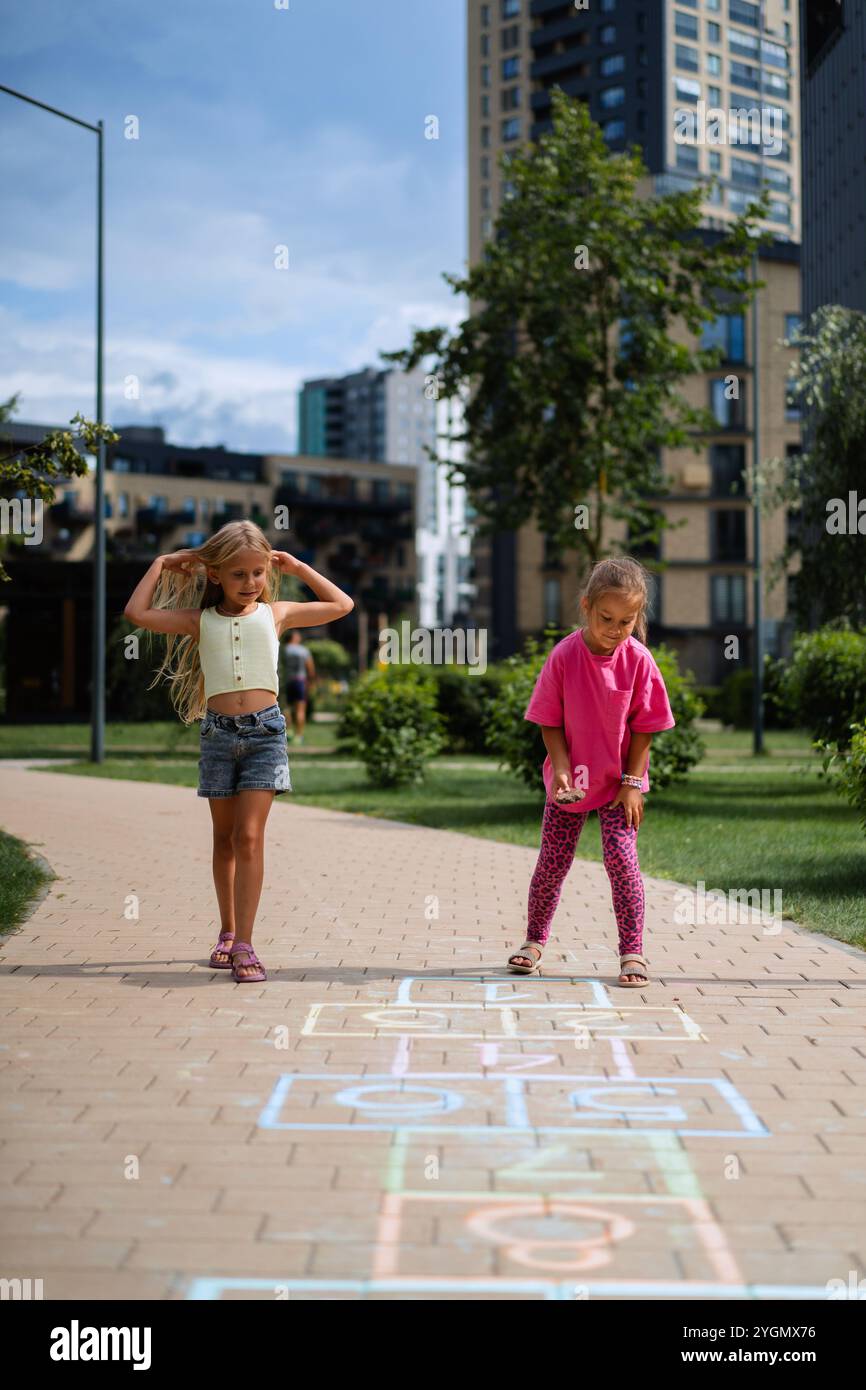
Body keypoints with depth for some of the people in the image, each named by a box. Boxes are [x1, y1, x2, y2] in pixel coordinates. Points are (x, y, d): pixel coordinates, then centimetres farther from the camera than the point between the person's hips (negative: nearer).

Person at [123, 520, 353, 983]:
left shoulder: (275, 615, 9)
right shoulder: (201, 621, 7)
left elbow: (341, 605, 18)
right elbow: (137, 613, -2)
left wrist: (297, 567, 16)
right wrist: (161, 564, 8)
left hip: (264, 731, -1)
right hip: (218, 732, 2)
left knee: (249, 837, -10)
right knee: (224, 838, 12)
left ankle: (243, 945, -11)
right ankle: (228, 931, 27)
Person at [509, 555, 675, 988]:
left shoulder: (639, 661, -14)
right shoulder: (563, 656, -15)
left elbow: (643, 728, -7)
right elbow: (550, 722, -8)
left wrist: (632, 782, -10)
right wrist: (561, 768, -19)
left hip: (619, 781, -1)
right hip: (570, 781, 1)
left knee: (622, 859, -9)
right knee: (552, 862, 8)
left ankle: (632, 951, 1)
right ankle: (535, 940, 27)